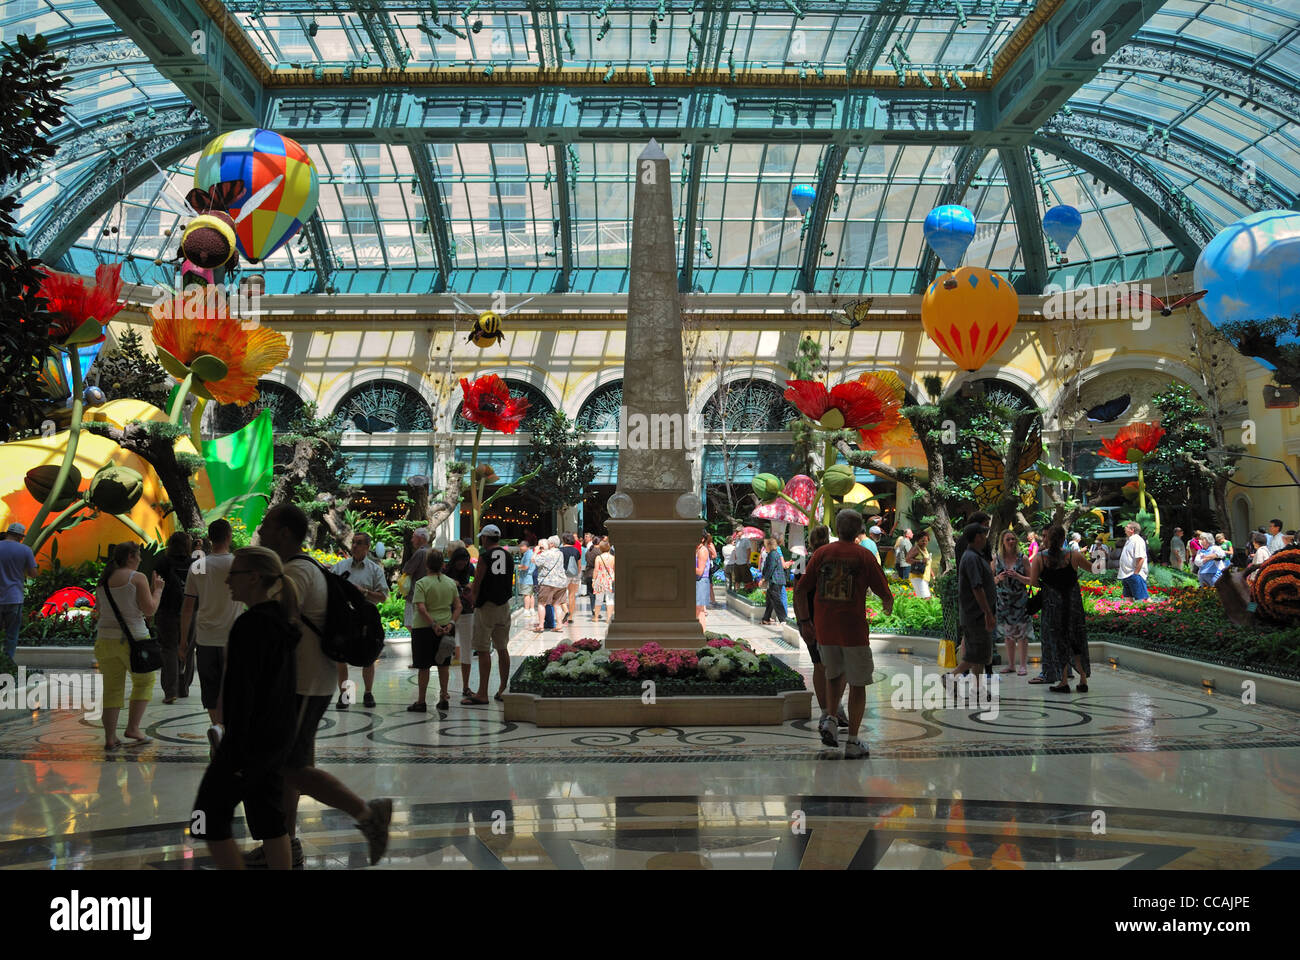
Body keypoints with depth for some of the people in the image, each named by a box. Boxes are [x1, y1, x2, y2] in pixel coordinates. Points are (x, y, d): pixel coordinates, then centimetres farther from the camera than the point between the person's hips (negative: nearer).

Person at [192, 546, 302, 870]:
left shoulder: (249, 625, -19)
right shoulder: (282, 621, 8)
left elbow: (242, 693, -21)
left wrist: (235, 753, -18)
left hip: (252, 736, -9)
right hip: (281, 734, 9)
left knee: (210, 815, 5)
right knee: (268, 818, 14)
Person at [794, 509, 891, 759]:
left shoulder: (821, 553, 4)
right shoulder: (865, 556, -2)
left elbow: (800, 591, 2)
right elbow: (884, 593, 2)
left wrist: (804, 621, 13)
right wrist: (889, 607, 25)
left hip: (824, 630, 3)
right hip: (854, 631, -3)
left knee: (834, 675, 24)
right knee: (857, 685, 7)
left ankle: (829, 718, 5)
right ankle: (853, 743, 8)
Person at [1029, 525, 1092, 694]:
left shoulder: (1039, 558, -6)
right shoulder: (1073, 556, -4)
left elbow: (1033, 582, -12)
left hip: (1052, 604, -1)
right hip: (1073, 602, 1)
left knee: (1057, 641, 8)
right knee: (1076, 641, 14)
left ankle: (1064, 681, 8)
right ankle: (1083, 680, 13)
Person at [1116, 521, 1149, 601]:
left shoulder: (1137, 540, -15)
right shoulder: (1129, 540, 18)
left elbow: (1140, 558, -23)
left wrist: (1136, 573, -23)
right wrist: (1120, 571, 23)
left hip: (1135, 574, -11)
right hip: (1127, 575, 11)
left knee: (1142, 598, -11)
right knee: (1129, 598, 12)